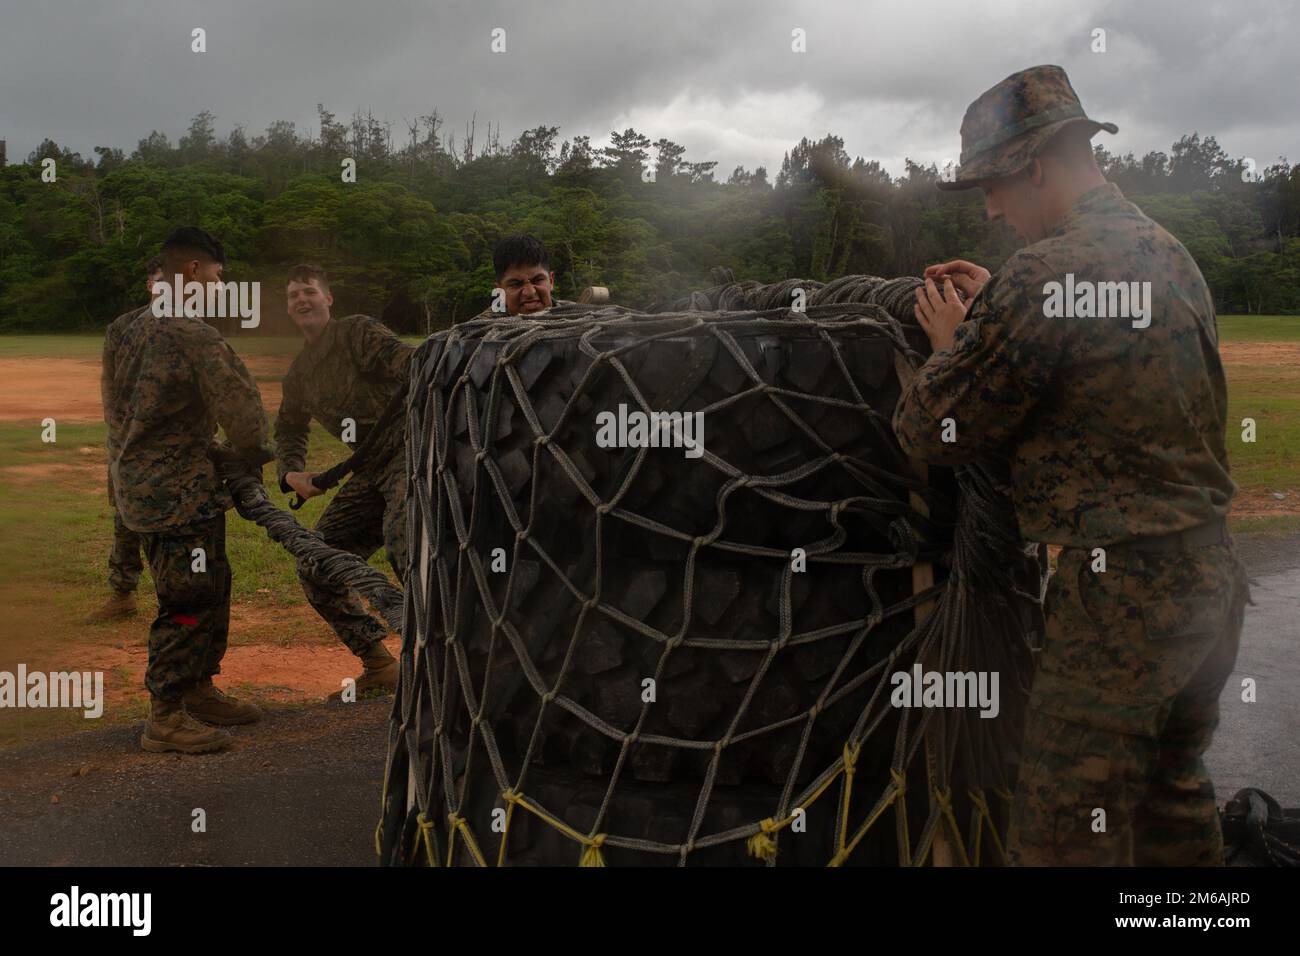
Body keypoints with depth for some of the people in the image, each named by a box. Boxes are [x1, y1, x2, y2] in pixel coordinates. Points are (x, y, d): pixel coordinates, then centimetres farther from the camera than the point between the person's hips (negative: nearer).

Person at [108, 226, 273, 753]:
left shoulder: (135, 331, 11)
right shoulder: (196, 336, -19)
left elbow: (116, 407, 19)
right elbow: (240, 407, -17)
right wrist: (256, 453, 1)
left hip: (142, 485, 10)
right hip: (178, 492, -10)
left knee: (211, 587, 19)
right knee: (188, 600, -4)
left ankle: (199, 690, 30)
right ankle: (165, 719, 3)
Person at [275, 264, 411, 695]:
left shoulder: (357, 331, -6)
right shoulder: (299, 373, 17)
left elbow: (410, 363, -22)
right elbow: (289, 430, 28)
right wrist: (291, 473, 6)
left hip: (409, 446, -8)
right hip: (370, 469, 8)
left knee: (403, 538, -33)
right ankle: (379, 666, 15)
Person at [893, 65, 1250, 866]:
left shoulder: (1042, 276, -18)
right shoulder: (1172, 254, 10)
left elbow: (931, 432, -12)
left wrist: (952, 341, 6)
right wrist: (993, 313, 19)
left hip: (1119, 590, -9)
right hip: (1212, 576, 9)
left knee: (1066, 836, 0)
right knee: (1175, 795, 24)